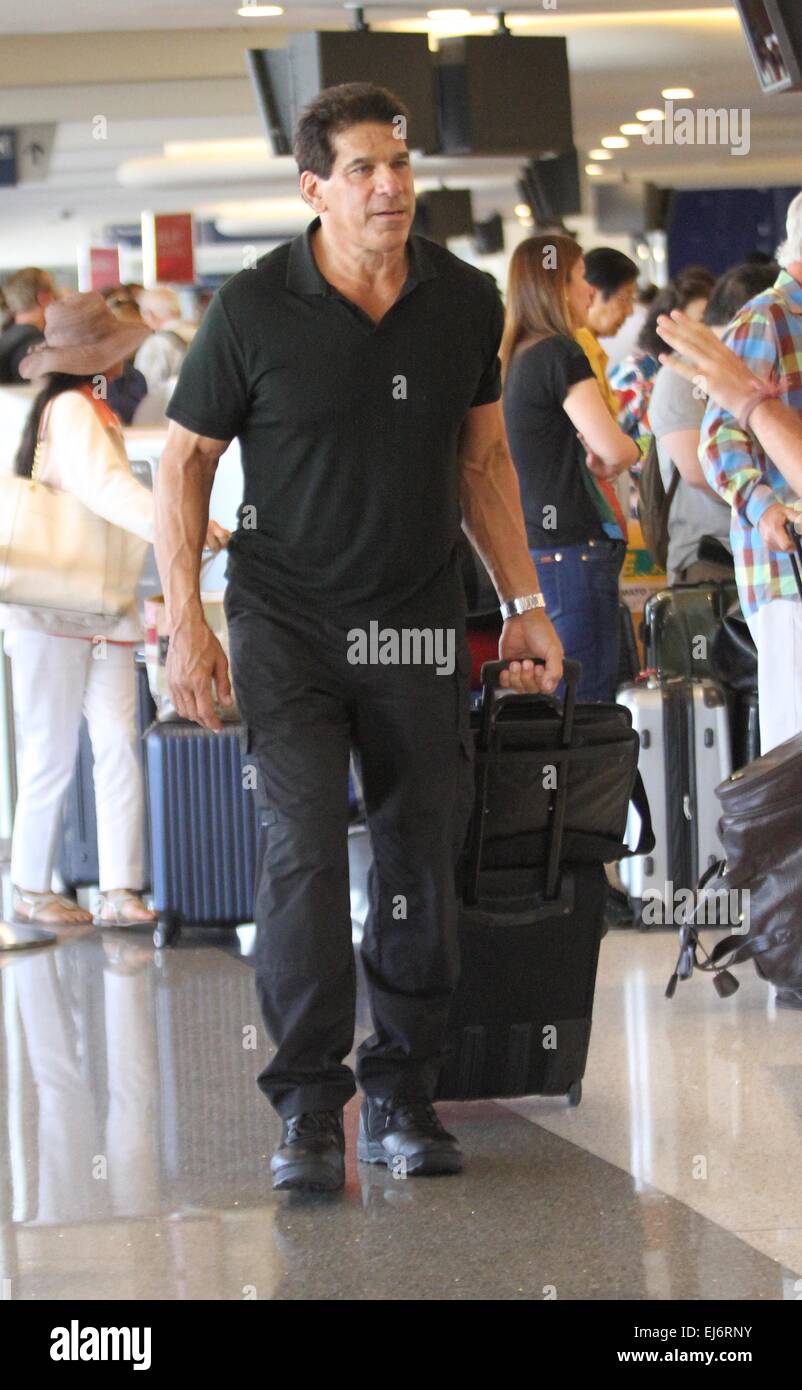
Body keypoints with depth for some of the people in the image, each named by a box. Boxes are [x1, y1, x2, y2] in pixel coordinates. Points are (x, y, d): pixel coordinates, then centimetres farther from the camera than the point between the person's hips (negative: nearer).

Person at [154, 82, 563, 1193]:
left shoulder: (466, 302, 2)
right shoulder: (252, 310, -9)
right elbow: (185, 462, -1)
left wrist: (524, 602, 10)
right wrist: (186, 623, -9)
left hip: (417, 621, 3)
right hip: (288, 620, -3)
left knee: (423, 852, 4)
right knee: (305, 845, -14)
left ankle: (402, 1093, 17)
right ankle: (308, 1106, -7)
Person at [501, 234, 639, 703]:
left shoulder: (519, 357, 15)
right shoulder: (560, 353, -12)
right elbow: (615, 449, -20)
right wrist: (626, 454, 3)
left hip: (538, 547, 9)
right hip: (572, 550, -9)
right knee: (589, 706, -8)